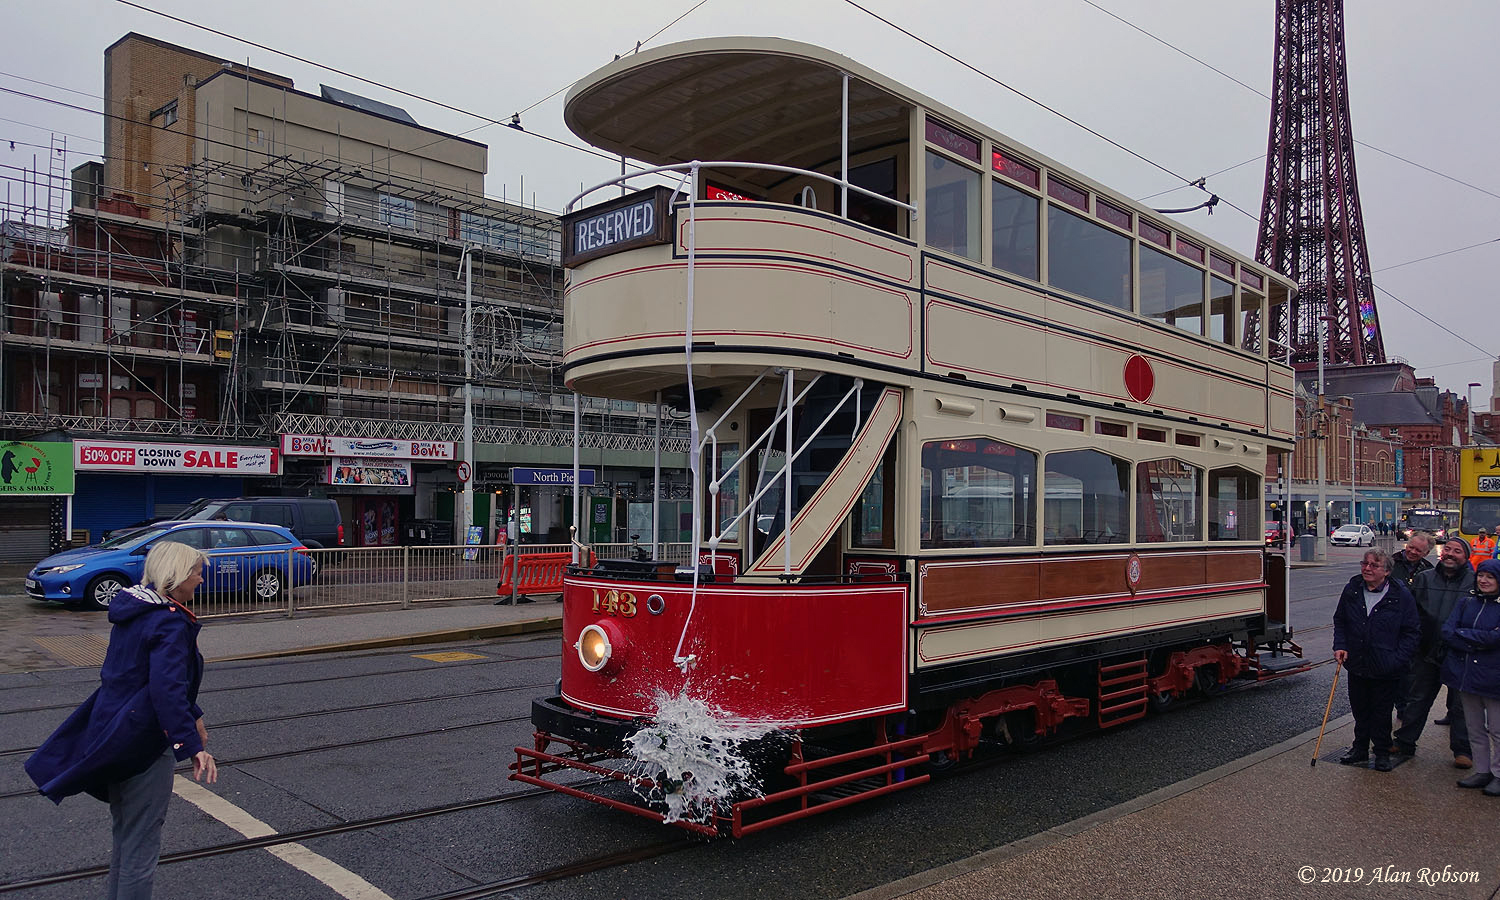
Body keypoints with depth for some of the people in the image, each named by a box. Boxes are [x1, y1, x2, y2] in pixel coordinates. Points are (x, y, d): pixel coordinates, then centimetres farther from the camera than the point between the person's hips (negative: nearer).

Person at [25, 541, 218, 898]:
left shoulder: (136, 609, 8)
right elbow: (167, 689, -33)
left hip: (113, 732, 10)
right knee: (141, 842, 4)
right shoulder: (170, 622, -22)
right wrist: (193, 746, -36)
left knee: (126, 835, 25)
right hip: (143, 744, -10)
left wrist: (192, 716, 24)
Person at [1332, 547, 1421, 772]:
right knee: (1359, 711, 16)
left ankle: (1382, 754, 25)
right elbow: (1340, 621, 12)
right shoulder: (1352, 590, 0)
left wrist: (1397, 659, -14)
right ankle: (1360, 749, 31)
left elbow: (1412, 632, -6)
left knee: (1382, 713, 9)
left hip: (1386, 669, -3)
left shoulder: (1401, 595, -11)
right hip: (1357, 665, 4)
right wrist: (1340, 646, -2)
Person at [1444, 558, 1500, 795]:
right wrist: (1477, 643, -16)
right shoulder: (1466, 602, 6)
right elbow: (1447, 631, -4)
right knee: (1475, 729, 15)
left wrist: (1461, 633, -13)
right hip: (1465, 674, 5)